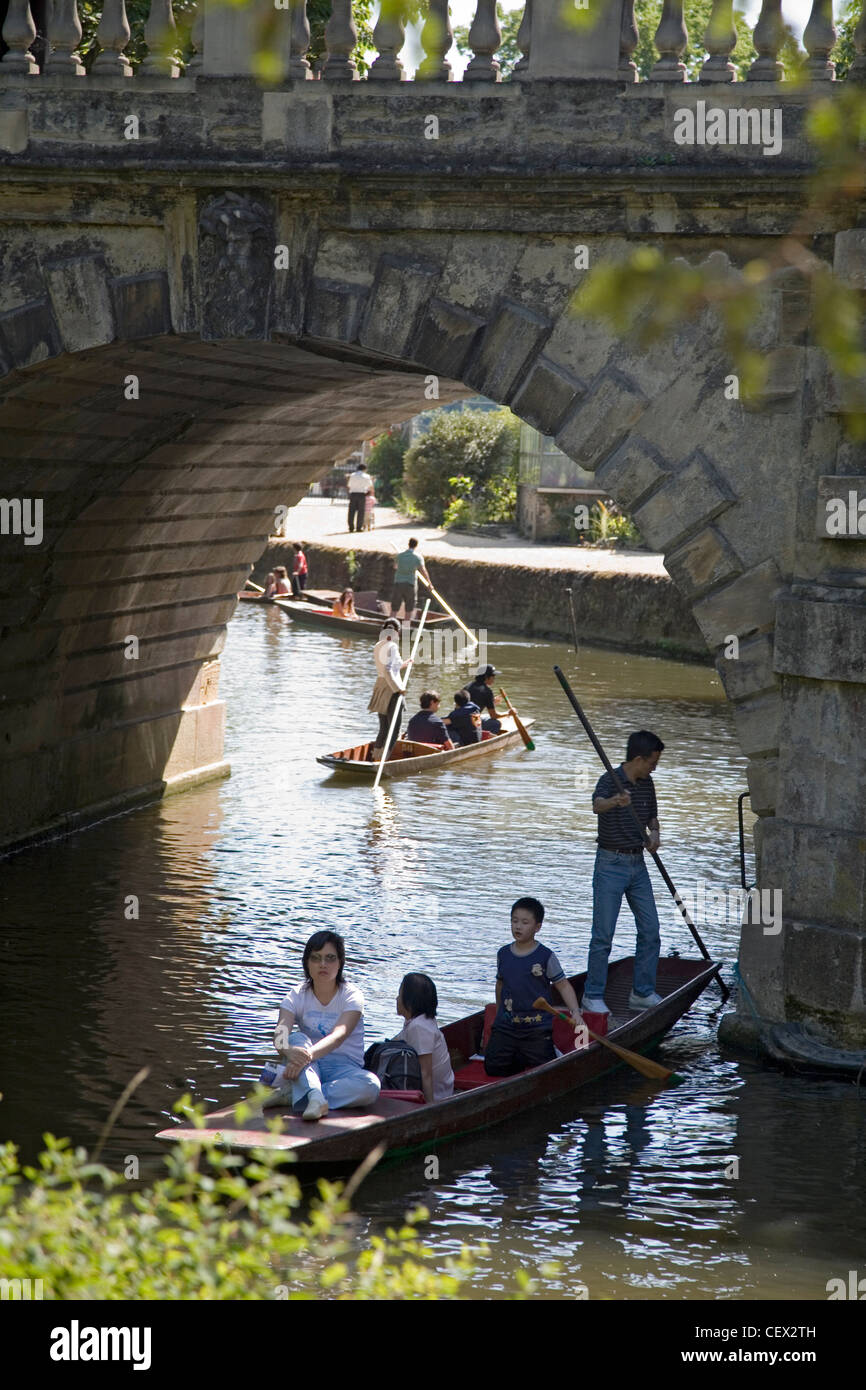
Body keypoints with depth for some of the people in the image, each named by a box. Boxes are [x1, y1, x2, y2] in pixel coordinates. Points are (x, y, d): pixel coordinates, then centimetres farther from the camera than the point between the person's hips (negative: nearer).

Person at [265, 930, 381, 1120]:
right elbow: (281, 1033, -20)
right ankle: (315, 1097, -51)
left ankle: (292, 1094, -36)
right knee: (297, 1038, -29)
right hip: (310, 1068, 1)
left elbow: (339, 1035, -25)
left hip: (344, 1067, -1)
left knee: (371, 1086, -34)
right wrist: (289, 1051, -45)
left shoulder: (351, 996, -6)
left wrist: (309, 1054, -45)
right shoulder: (297, 997, 0)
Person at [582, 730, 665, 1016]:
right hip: (611, 865, -7)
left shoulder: (646, 783, 7)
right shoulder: (610, 780, -15)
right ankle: (593, 996, 2)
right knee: (603, 934, -6)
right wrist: (615, 801, -58)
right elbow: (597, 805, -35)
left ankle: (643, 993, 17)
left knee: (650, 930, 6)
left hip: (638, 864, 7)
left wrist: (655, 832, -3)